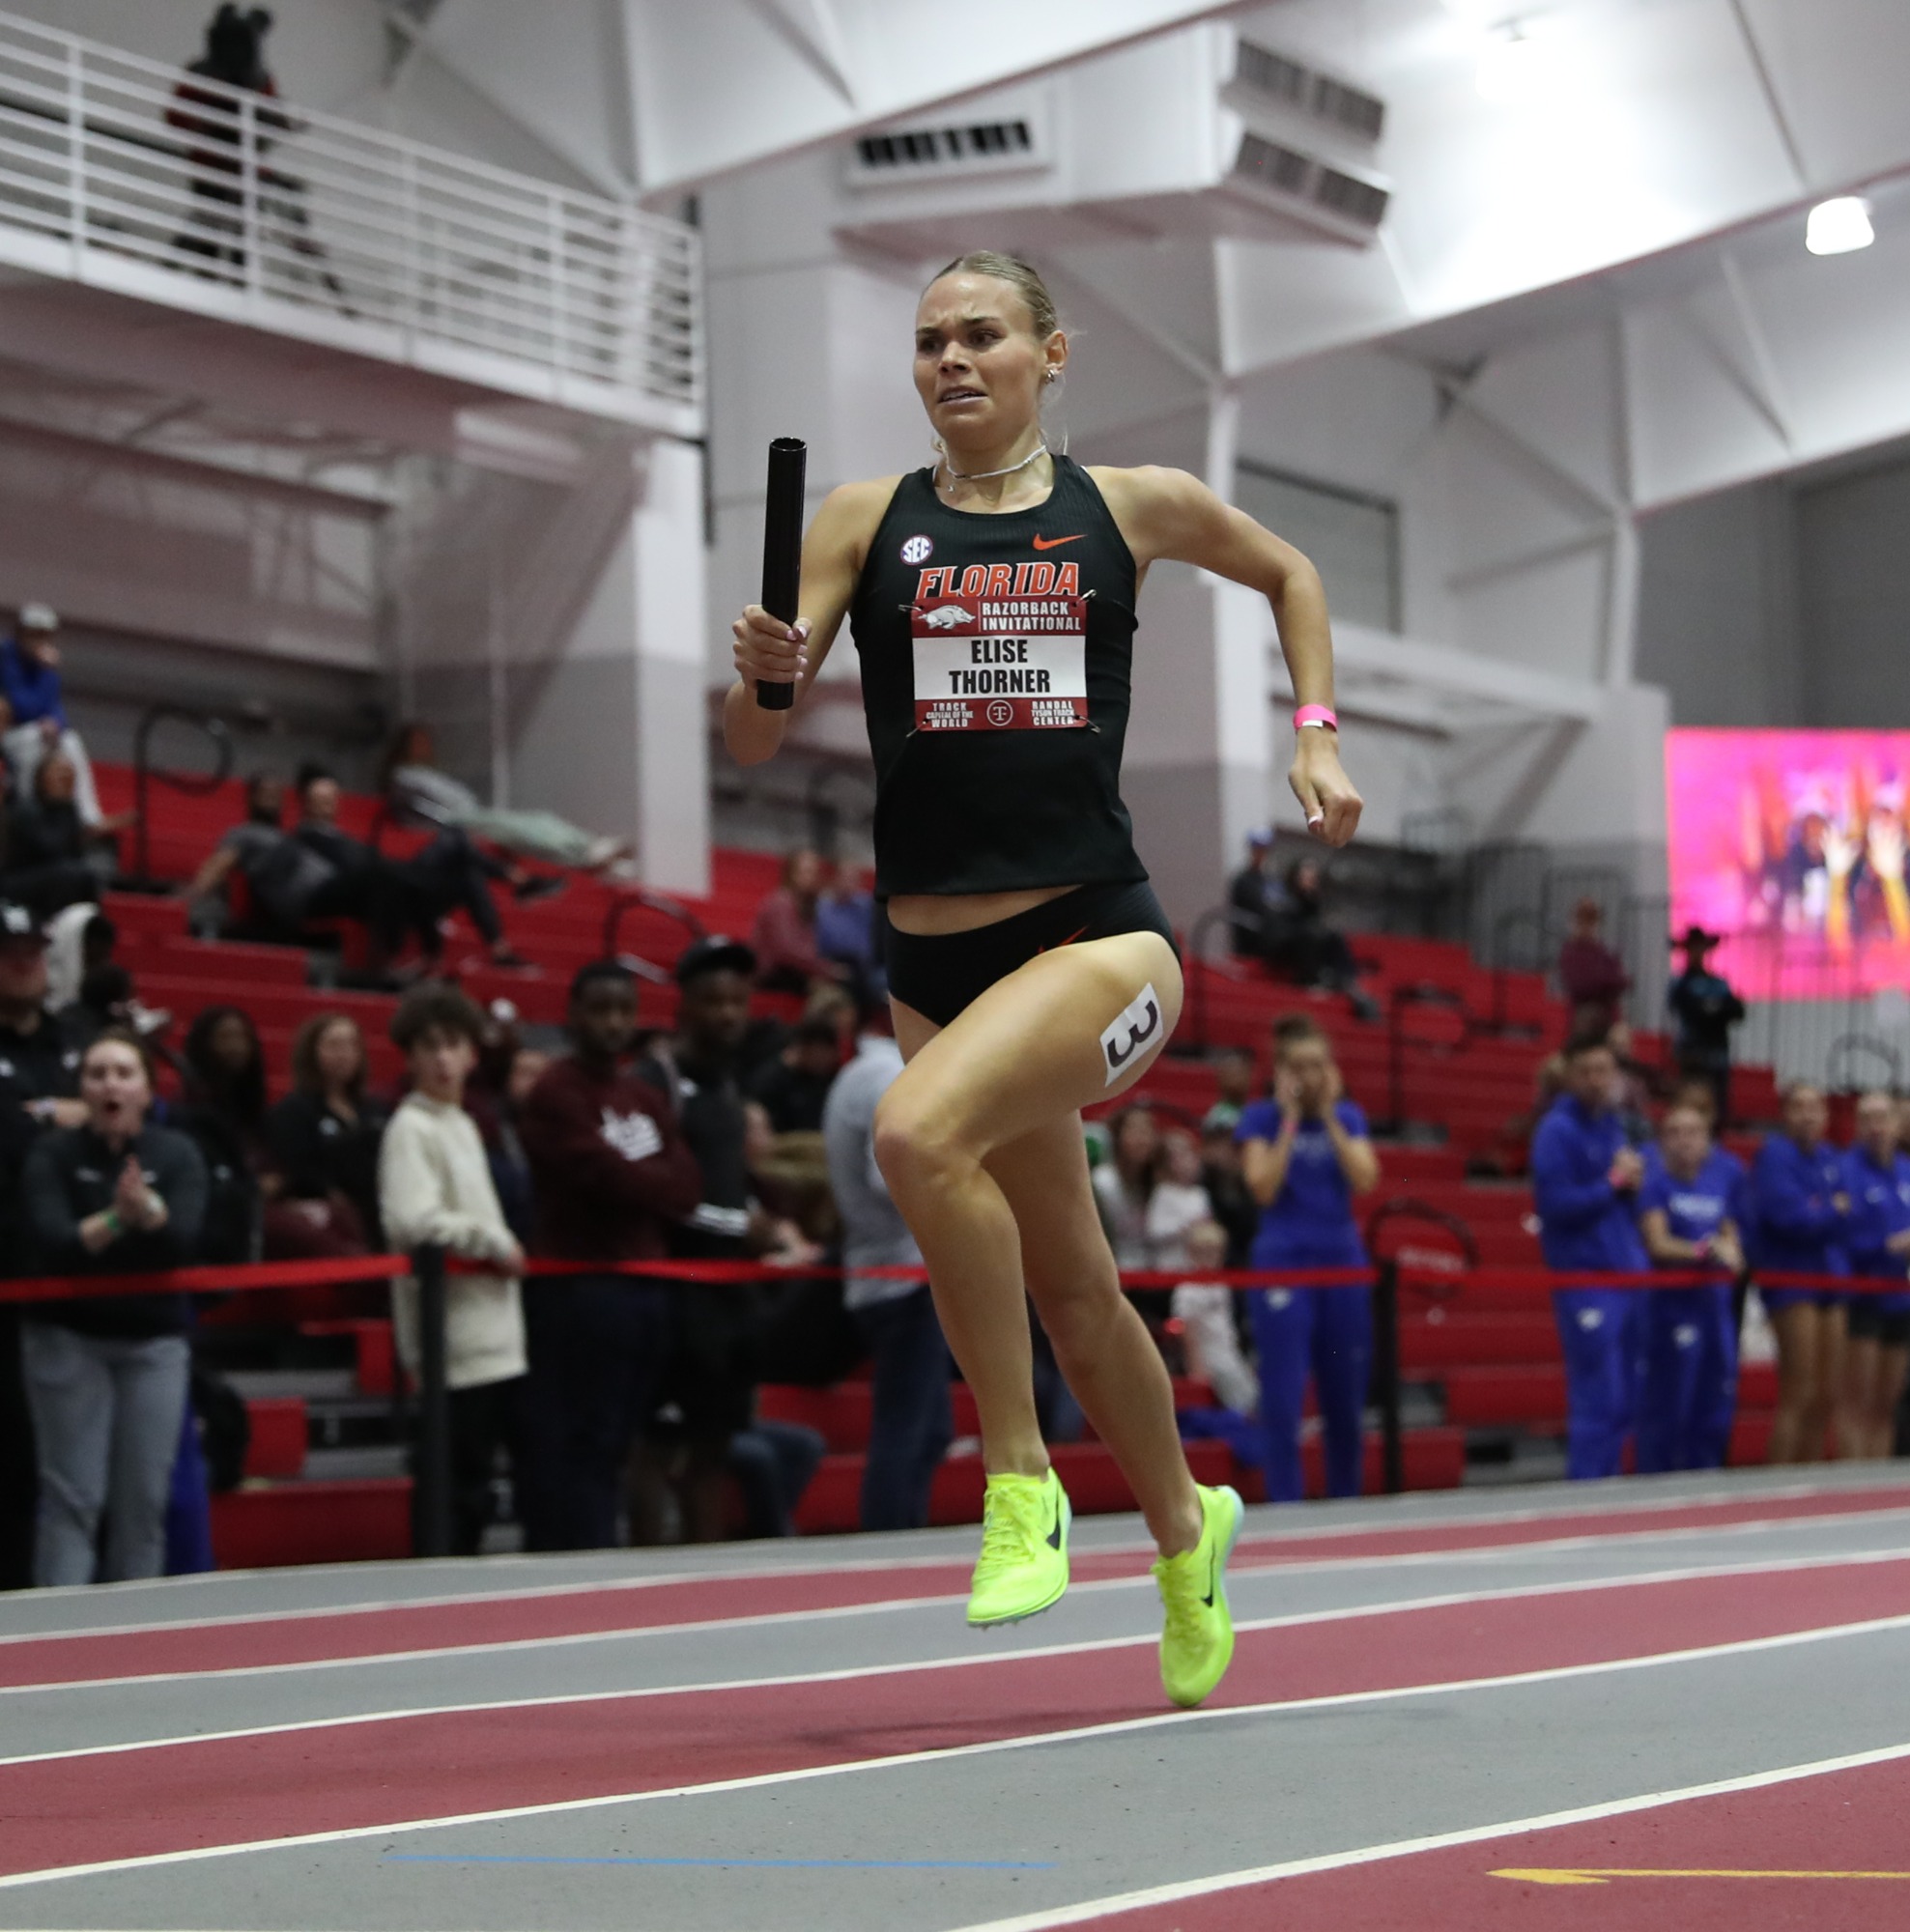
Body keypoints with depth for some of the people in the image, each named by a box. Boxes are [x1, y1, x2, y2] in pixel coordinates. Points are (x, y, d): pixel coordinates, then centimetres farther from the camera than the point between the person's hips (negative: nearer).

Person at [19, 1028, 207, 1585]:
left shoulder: (177, 1154, 0)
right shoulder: (53, 1153, -4)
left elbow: (184, 1243, -13)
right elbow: (50, 1246, -16)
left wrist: (148, 1210, -34)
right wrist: (112, 1222, -32)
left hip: (155, 1340, 2)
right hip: (68, 1335, -2)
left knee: (145, 1498, 1)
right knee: (73, 1497, -8)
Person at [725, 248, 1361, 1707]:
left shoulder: (1132, 506, 4)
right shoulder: (869, 521, 6)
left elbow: (1288, 572, 24)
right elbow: (751, 744, 1)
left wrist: (1317, 735, 13)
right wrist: (769, 671, -20)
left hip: (1100, 933, -3)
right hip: (936, 961, 4)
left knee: (918, 1134, -31)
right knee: (1070, 1287, 15)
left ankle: (1021, 1480, -15)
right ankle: (1186, 1533, 40)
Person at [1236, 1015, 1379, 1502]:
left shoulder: (1347, 1117, 10)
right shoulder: (1261, 1119, 1)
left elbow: (1365, 1179, -6)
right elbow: (1264, 1187, -12)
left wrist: (1328, 1116, -7)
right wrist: (1291, 1119, -11)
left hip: (1343, 1260, 3)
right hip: (1284, 1264, -3)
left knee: (1346, 1397, 6)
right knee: (1283, 1395, -8)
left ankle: (1346, 1502, 16)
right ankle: (1285, 1505, -5)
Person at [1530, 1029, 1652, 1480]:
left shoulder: (1614, 1125, 15)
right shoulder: (1558, 1130, -9)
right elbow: (1555, 1204, -17)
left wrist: (1634, 1181, 0)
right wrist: (1613, 1183, -12)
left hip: (1626, 1273, 8)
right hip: (1585, 1277, -8)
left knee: (1625, 1401, 10)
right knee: (1598, 1400, -9)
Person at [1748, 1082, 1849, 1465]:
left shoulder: (1829, 1157, 14)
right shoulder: (1775, 1154, -9)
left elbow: (1844, 1217, 6)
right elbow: (1790, 1216, -19)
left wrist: (1821, 1213, -13)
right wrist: (1833, 1212, -4)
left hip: (1828, 1277, 8)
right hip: (1790, 1278, -8)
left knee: (1826, 1398, 9)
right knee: (1799, 1397, -11)